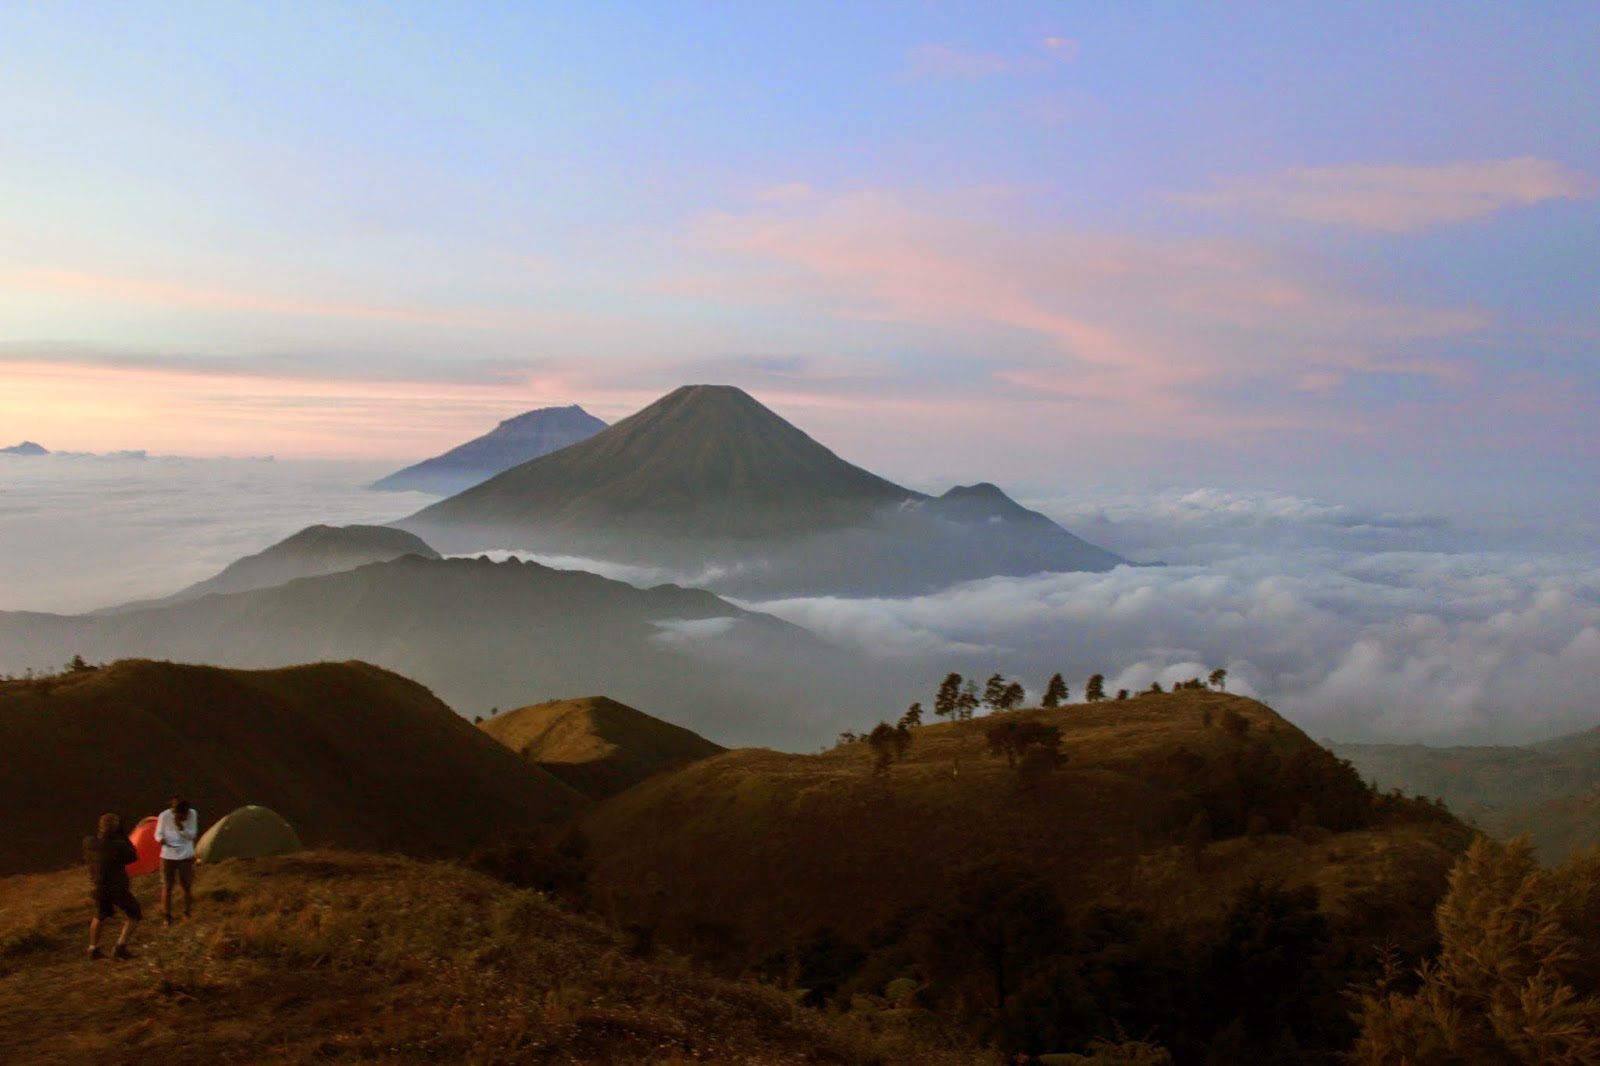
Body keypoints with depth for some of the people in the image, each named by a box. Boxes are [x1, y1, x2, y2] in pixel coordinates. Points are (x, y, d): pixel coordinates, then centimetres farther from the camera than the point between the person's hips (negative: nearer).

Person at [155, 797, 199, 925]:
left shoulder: (192, 814, -9)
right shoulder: (164, 816, -12)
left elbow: (192, 835, -7)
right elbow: (158, 834, -1)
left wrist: (181, 827, -24)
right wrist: (161, 839, -25)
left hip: (186, 855, 1)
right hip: (168, 855, -1)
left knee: (187, 886, 6)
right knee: (167, 886, 2)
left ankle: (188, 914, 23)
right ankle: (166, 916, 17)